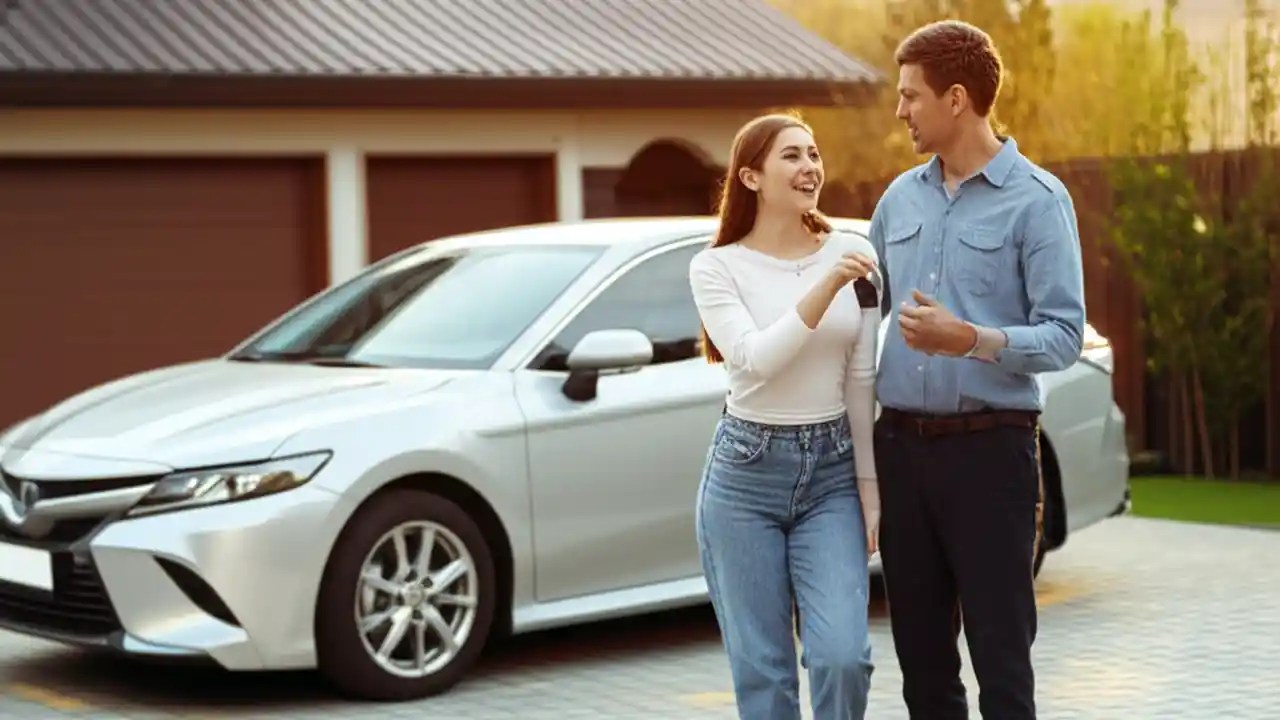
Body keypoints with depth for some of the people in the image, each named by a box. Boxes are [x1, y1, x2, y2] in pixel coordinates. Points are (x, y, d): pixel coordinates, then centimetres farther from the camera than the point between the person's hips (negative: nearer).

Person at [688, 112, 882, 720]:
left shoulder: (853, 256, 4)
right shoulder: (716, 267, -2)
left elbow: (862, 381, 6)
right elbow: (754, 360, -17)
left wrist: (869, 486, 4)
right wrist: (825, 287, -24)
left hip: (833, 470, 1)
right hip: (746, 471, -1)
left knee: (842, 653, -12)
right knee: (760, 668, 2)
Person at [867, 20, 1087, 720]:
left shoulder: (1037, 200, -5)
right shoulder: (900, 198, 12)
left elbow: (1064, 336, -11)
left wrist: (970, 340, -26)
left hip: (988, 447, -5)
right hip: (901, 444, 6)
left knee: (1000, 649, -2)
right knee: (921, 648, 11)